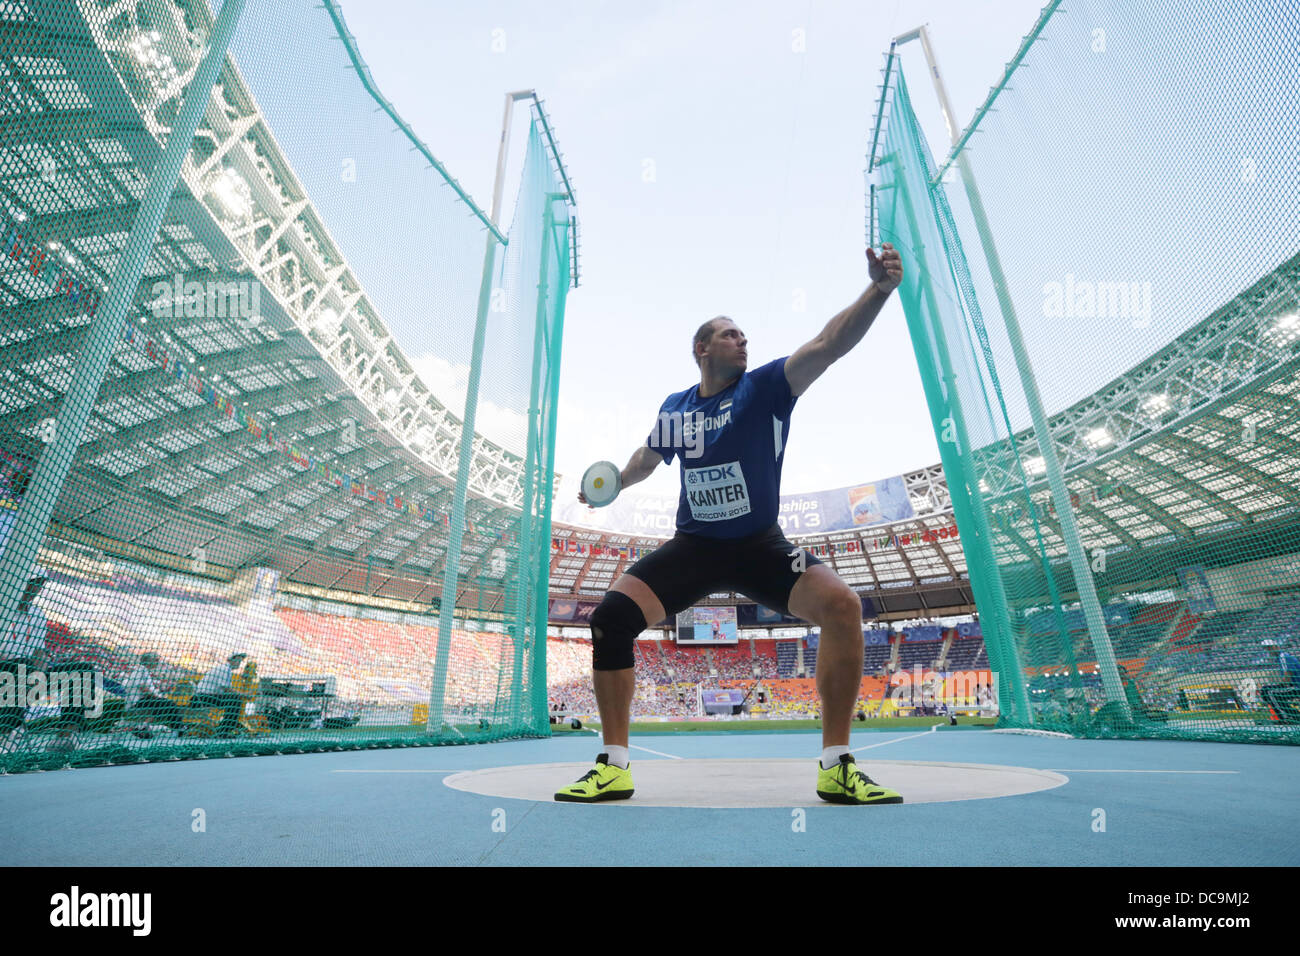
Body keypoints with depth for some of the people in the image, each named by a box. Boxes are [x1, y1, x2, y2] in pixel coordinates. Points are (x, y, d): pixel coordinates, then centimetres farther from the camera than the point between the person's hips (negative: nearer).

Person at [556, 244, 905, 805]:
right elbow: (648, 458, 24)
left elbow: (829, 343, -18)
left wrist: (879, 288, -31)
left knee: (842, 606, -24)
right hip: (692, 547, 2)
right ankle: (613, 766, -2)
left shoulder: (766, 387, -3)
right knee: (611, 616, -17)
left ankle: (836, 767, -7)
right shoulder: (672, 409, 5)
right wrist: (612, 486, 10)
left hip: (760, 546, -1)